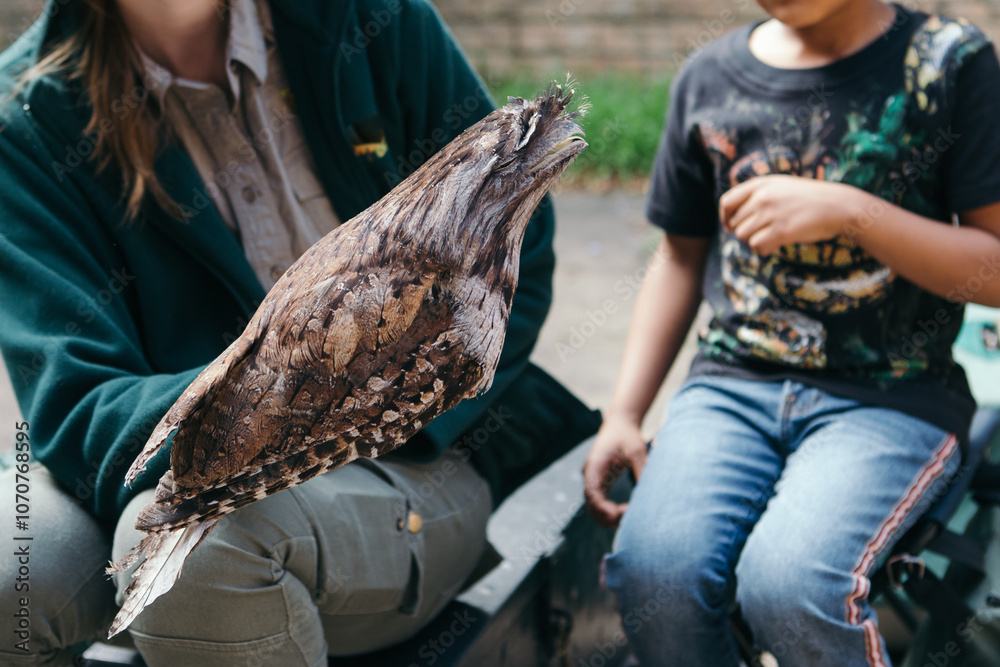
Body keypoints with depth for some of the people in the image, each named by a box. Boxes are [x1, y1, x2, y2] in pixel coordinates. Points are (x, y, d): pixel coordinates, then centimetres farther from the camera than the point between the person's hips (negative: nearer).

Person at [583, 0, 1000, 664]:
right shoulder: (709, 76, 10)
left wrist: (847, 212, -19)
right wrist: (624, 414, 8)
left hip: (891, 393, -2)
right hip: (735, 381, 3)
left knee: (785, 585, -28)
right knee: (652, 572, -24)